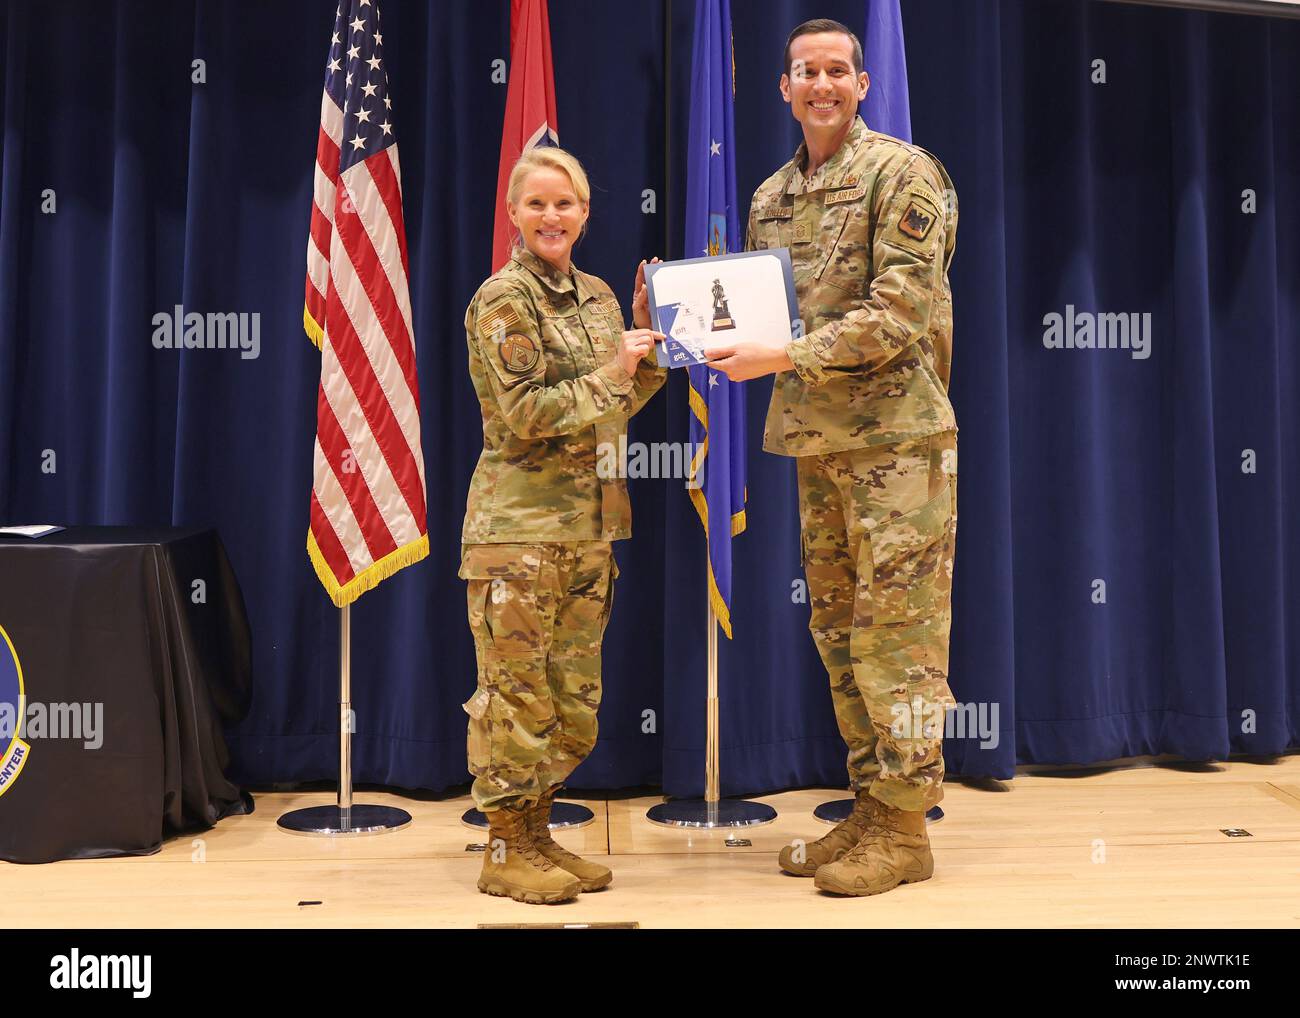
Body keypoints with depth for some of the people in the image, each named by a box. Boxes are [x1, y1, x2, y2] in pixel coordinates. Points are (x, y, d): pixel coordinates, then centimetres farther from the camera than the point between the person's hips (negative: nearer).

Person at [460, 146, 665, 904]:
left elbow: (620, 406, 16)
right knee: (520, 692, -1)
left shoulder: (596, 295, 14)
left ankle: (537, 834, 25)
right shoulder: (502, 300, -7)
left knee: (575, 698, 11)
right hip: (521, 526, -7)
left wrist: (646, 332, 7)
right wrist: (612, 371, -13)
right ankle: (507, 850, 13)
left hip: (590, 522, 7)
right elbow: (526, 415, -15)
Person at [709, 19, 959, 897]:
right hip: (815, 439, 7)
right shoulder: (771, 198, 15)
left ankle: (905, 829, 9)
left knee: (897, 633, -3)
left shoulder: (902, 174, -6)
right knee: (840, 630, 11)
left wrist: (782, 357, -20)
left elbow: (900, 312, -16)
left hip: (896, 436, -7)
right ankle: (869, 810, 24)